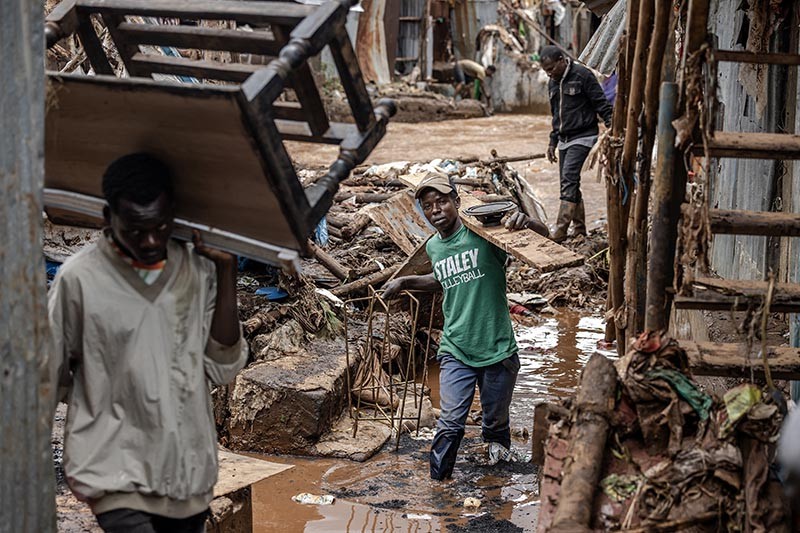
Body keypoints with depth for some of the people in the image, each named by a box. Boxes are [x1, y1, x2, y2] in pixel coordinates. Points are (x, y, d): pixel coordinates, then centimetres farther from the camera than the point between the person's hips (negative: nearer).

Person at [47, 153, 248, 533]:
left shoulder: (198, 270, 0)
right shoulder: (80, 278, -9)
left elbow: (224, 368, -3)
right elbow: (48, 377, 1)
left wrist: (226, 272, -7)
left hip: (188, 469, 4)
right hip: (116, 472, -4)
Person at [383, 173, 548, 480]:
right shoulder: (433, 247, 7)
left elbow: (545, 239, -8)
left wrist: (526, 222, -29)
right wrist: (405, 282, 20)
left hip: (497, 349, -2)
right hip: (455, 351, 3)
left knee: (496, 419, 14)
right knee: (451, 423, -8)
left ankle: (496, 440, 46)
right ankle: (437, 483, 6)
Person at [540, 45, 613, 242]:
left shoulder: (582, 75, -10)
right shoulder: (553, 83, 14)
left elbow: (601, 104, -12)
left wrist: (612, 128, -20)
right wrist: (553, 142, 22)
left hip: (582, 137, -8)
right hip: (564, 140, 8)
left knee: (569, 179, -18)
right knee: (569, 184, 7)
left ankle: (560, 231, -22)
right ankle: (580, 231, 15)